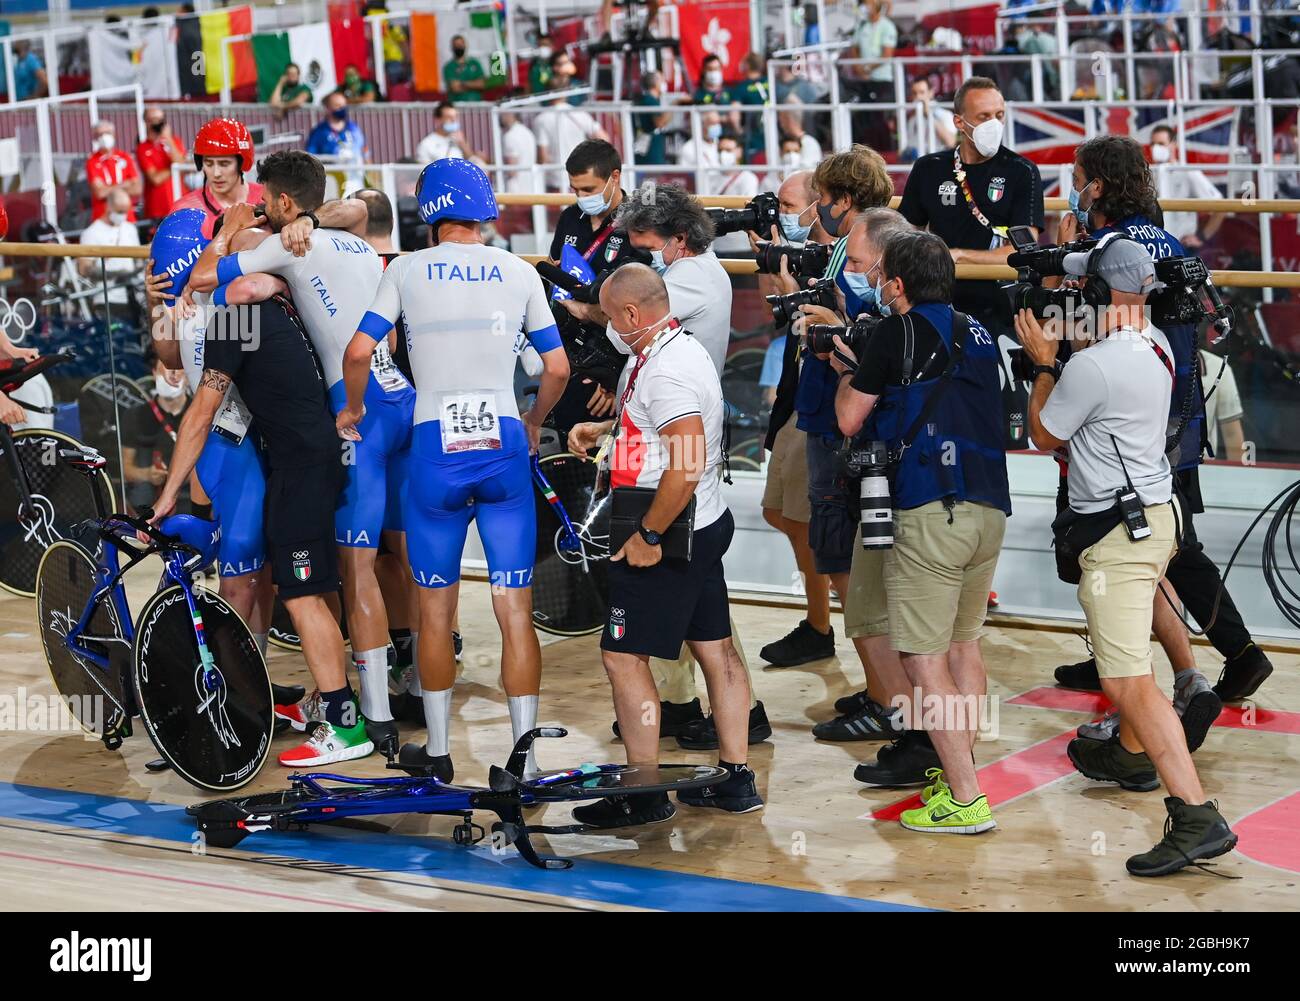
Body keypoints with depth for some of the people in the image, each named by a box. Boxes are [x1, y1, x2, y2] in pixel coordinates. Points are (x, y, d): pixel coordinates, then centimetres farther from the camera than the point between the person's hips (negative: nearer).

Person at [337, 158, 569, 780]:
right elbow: (557, 368, 8)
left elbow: (358, 352, -6)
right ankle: (524, 758, 1)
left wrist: (352, 408, 13)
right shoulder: (519, 273, 6)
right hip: (503, 443, 1)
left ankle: (437, 751, 20)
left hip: (435, 447, -1)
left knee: (435, 609, 12)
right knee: (515, 609, 2)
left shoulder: (408, 270, 2)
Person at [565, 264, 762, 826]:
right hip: (707, 525, 11)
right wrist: (604, 431, 22)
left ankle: (645, 794, -1)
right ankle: (736, 781, 19)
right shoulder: (683, 349, 12)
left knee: (623, 656, -4)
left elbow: (687, 462, -30)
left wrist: (649, 535, -24)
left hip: (666, 536, -11)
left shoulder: (664, 370, -21)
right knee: (715, 648, 12)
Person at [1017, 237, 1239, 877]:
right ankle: (1130, 754, 51)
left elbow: (1043, 435, -6)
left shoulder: (1091, 366, -22)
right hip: (1157, 511, 10)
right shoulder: (1156, 343, 5)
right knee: (1125, 649, 30)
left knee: (1127, 679, -15)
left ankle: (1197, 816, -23)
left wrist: (1043, 363, 5)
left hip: (1117, 531, -10)